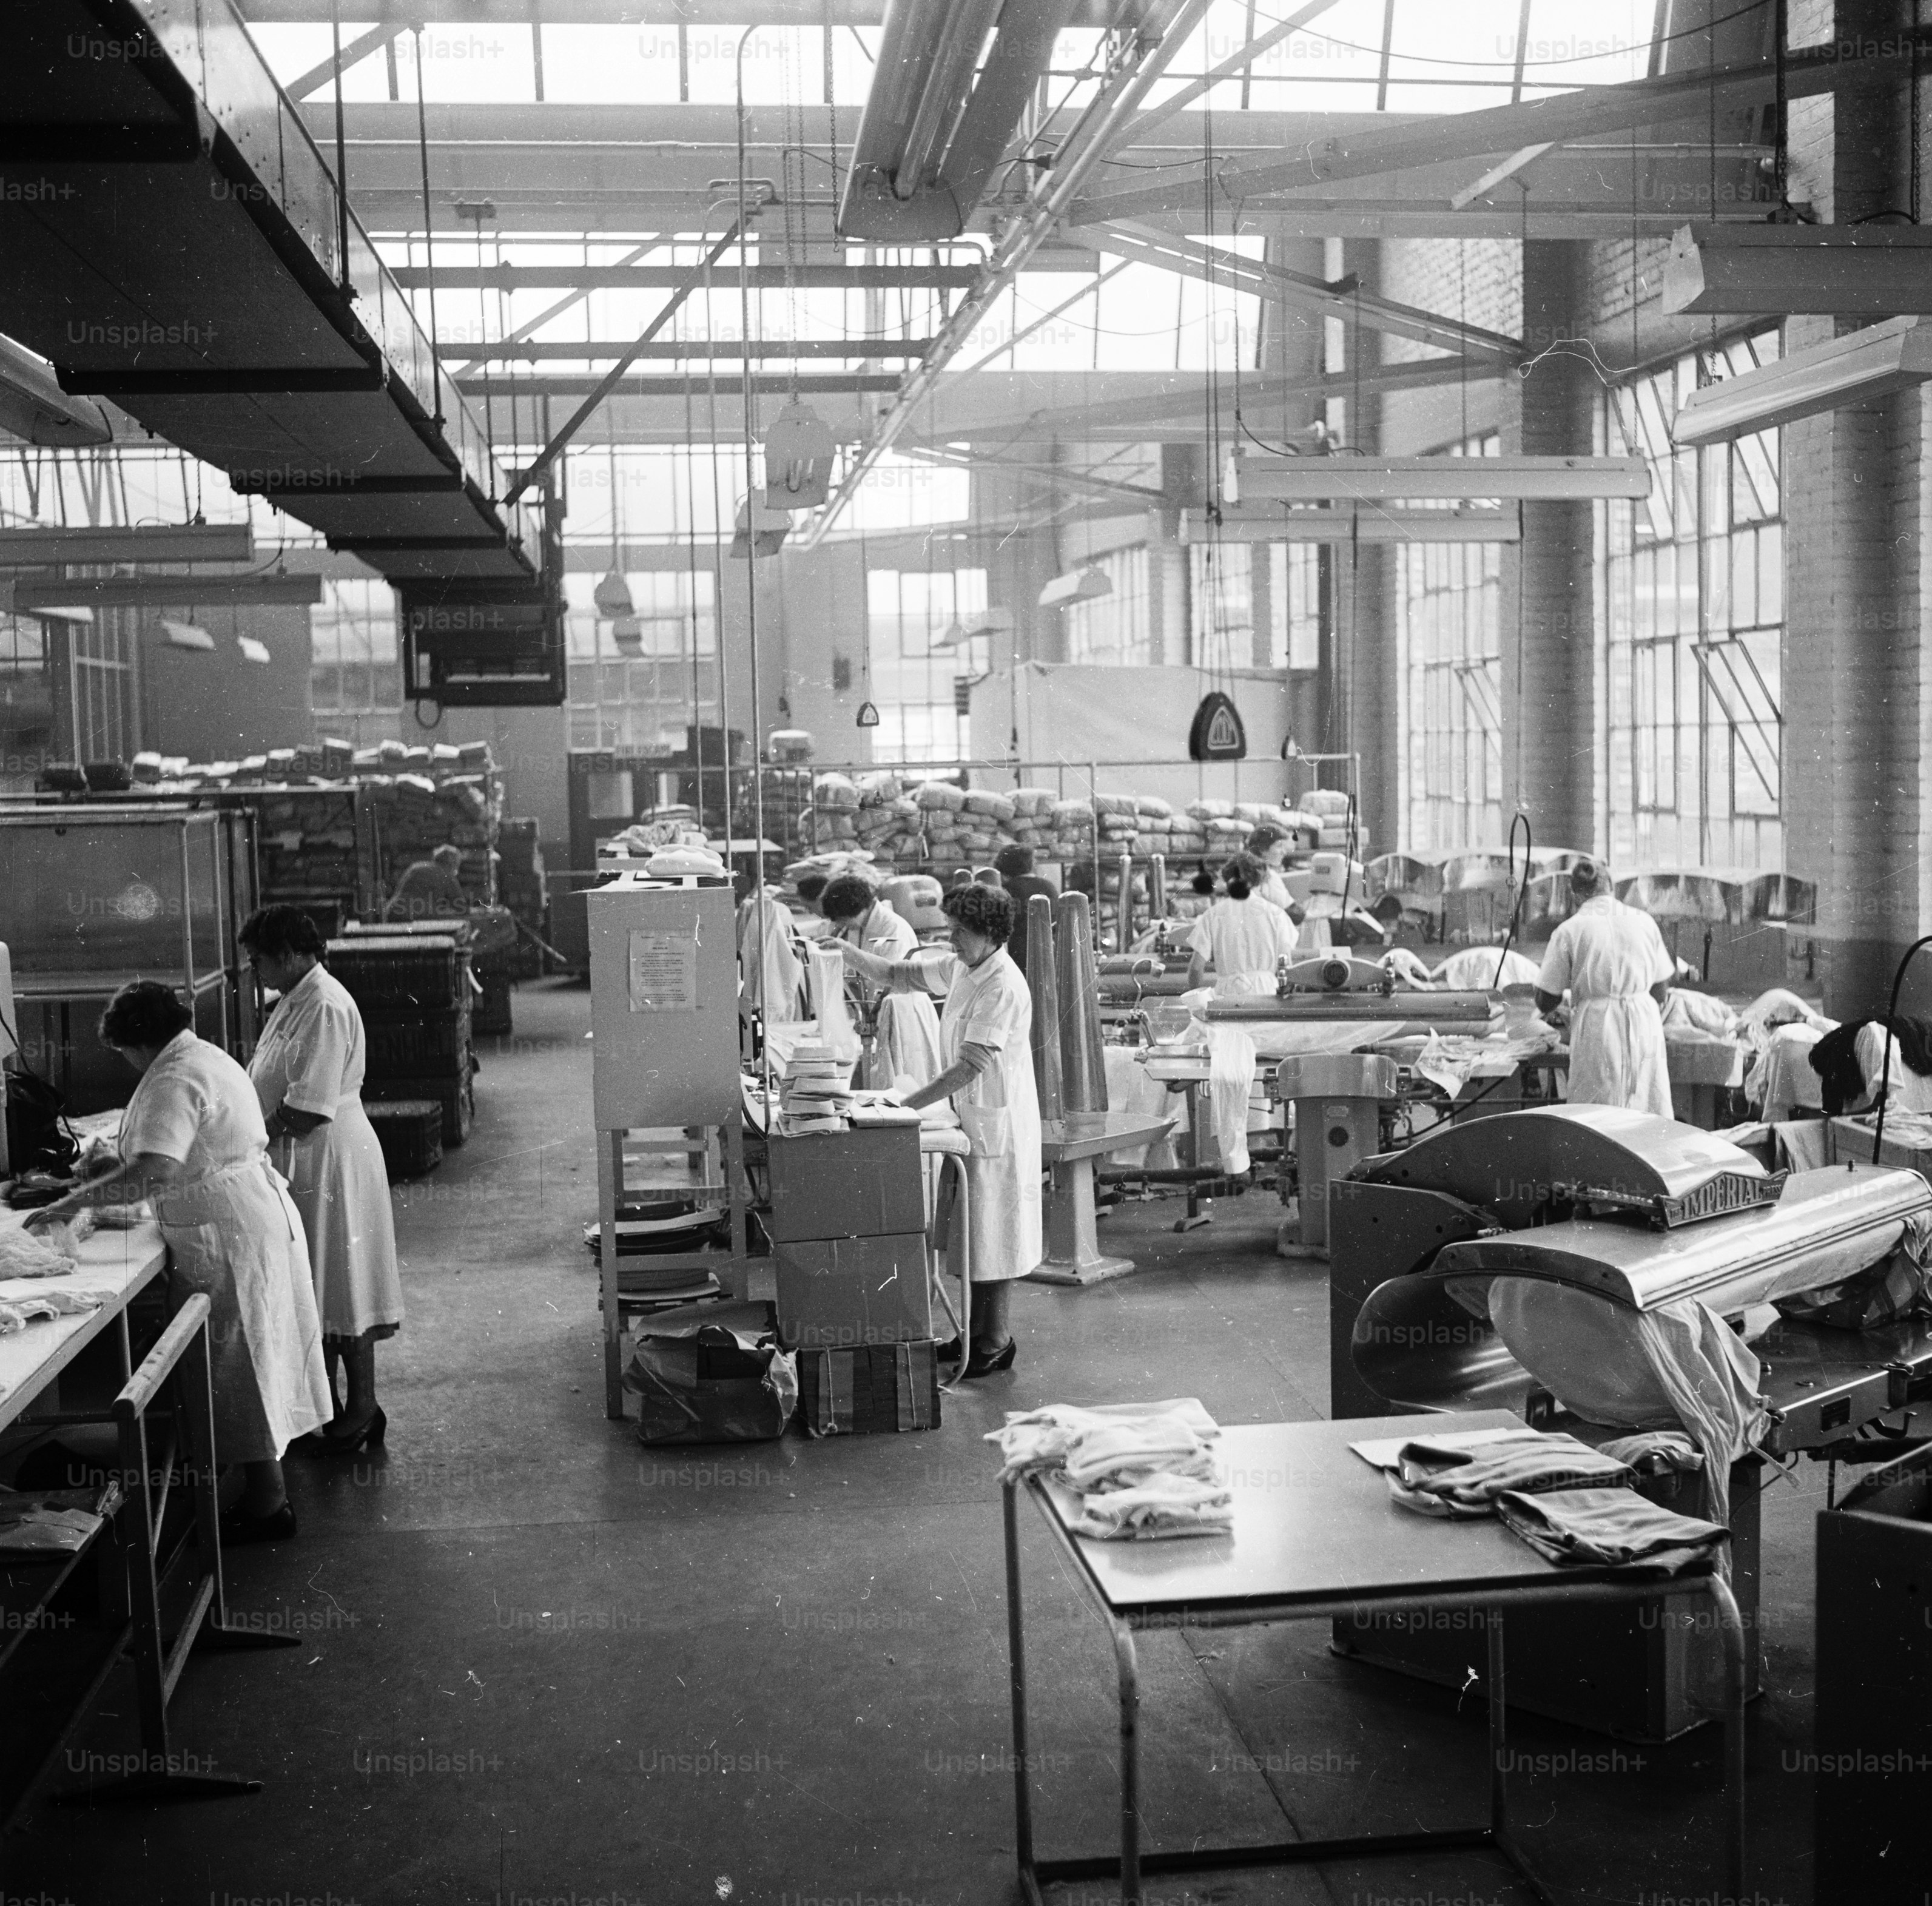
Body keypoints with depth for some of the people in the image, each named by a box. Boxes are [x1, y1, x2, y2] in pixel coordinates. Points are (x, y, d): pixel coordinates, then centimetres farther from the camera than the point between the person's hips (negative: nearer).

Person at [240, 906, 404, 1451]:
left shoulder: (325, 1008, -20)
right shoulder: (296, 1000, 12)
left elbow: (310, 1110, -23)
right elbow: (274, 1087, 18)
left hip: (330, 1161, -10)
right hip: (300, 1161, 10)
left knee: (340, 1284, 0)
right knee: (314, 1287, 15)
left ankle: (362, 1407, 10)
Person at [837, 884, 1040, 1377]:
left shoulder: (1002, 986, -21)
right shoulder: (960, 969, 6)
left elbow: (974, 1065, -26)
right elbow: (897, 975, 14)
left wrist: (908, 1103, -27)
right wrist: (844, 951, -1)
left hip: (997, 1122, -9)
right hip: (970, 1116, 9)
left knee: (992, 1233, -1)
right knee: (972, 1229, 14)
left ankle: (996, 1343, 8)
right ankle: (978, 1331, 24)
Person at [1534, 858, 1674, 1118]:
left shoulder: (1570, 930, -4)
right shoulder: (1644, 921, 5)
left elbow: (1545, 1002, -1)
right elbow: (1661, 989, 12)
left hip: (1598, 1027, -3)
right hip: (1645, 1023, 3)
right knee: (1650, 1114, 9)